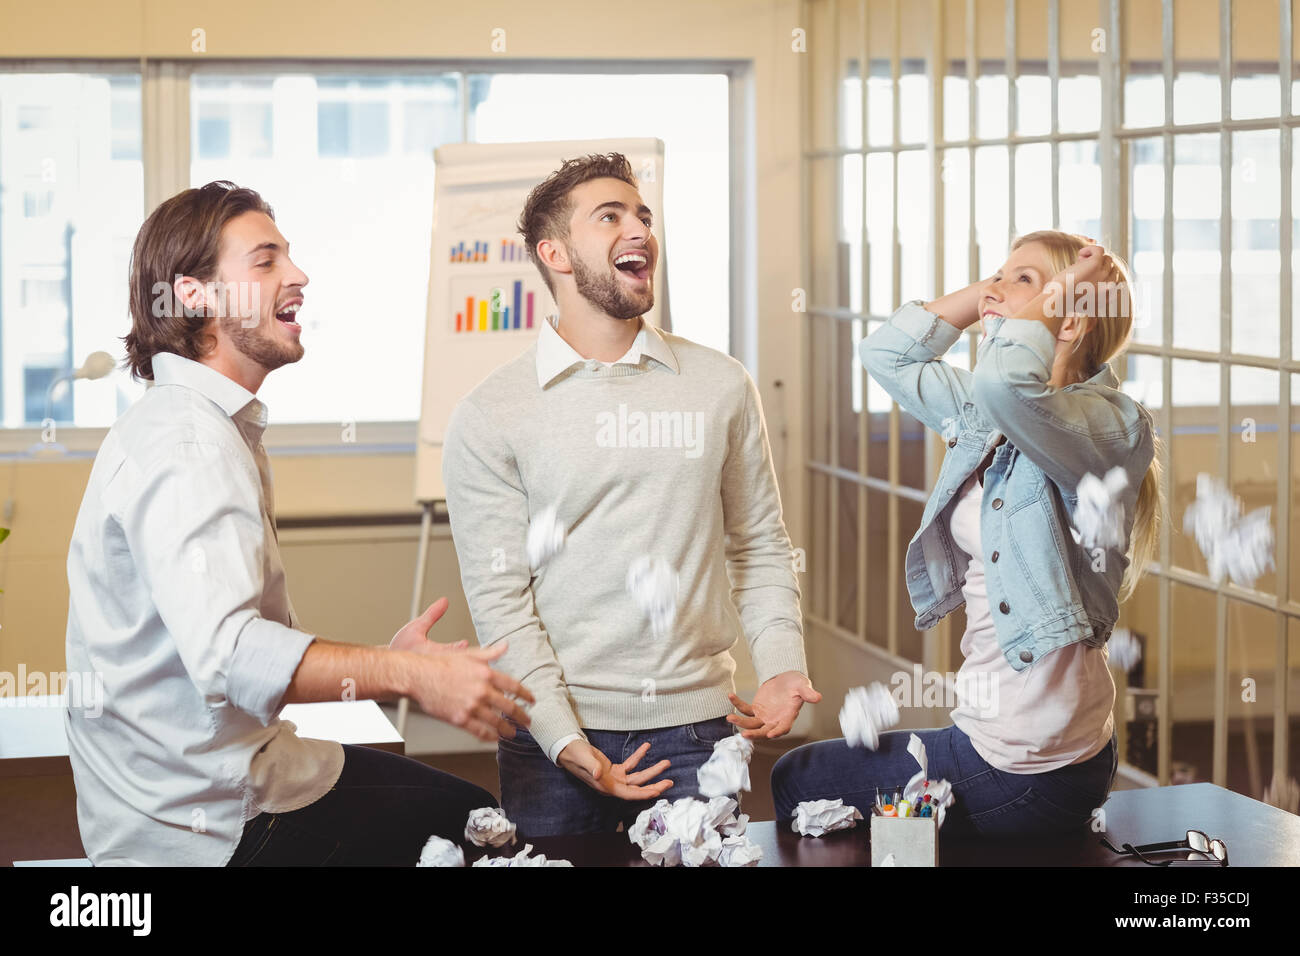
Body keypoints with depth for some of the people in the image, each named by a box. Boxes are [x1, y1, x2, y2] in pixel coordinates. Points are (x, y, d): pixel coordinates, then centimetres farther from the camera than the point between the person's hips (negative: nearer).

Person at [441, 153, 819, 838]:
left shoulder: (721, 385, 7)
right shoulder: (488, 417, -1)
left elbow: (760, 548, 12)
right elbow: (498, 596, -5)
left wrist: (780, 666, -5)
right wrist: (566, 742, -14)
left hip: (697, 728, 2)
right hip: (558, 737, -2)